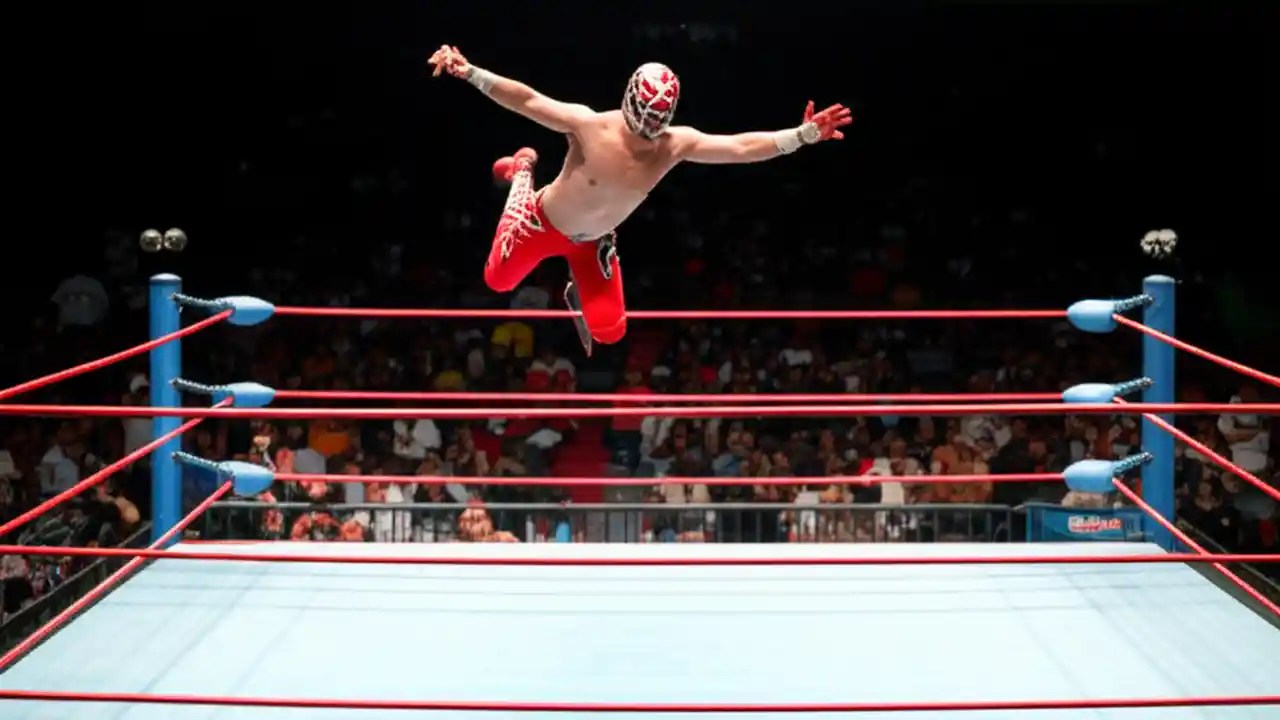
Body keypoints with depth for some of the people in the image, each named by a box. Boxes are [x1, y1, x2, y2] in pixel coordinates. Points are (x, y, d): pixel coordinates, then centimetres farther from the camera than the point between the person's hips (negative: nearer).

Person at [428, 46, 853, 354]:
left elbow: (742, 147, -29)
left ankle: (578, 294, 40)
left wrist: (804, 134, -38)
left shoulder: (676, 145, -26)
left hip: (594, 242, 3)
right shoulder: (588, 126, -37)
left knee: (609, 332, -1)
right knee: (497, 281, 19)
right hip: (544, 222, -3)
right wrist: (470, 73, -48)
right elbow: (527, 101, -38)